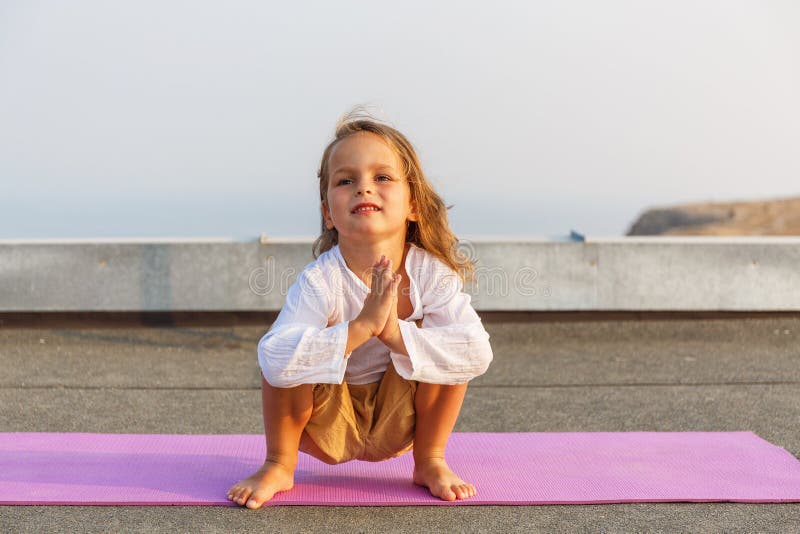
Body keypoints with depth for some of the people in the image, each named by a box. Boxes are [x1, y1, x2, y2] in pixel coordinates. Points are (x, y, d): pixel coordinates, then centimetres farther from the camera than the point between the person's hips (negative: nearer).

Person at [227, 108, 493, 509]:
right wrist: (360, 328, -50)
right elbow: (275, 362, -43)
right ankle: (279, 464, -3)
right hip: (327, 425, -1)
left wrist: (396, 333, -45)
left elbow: (478, 353, -35)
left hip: (397, 422, 2)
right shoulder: (320, 280, -27)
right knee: (292, 354, -29)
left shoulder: (431, 273, -21)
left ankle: (430, 461, 0)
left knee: (448, 350, -23)